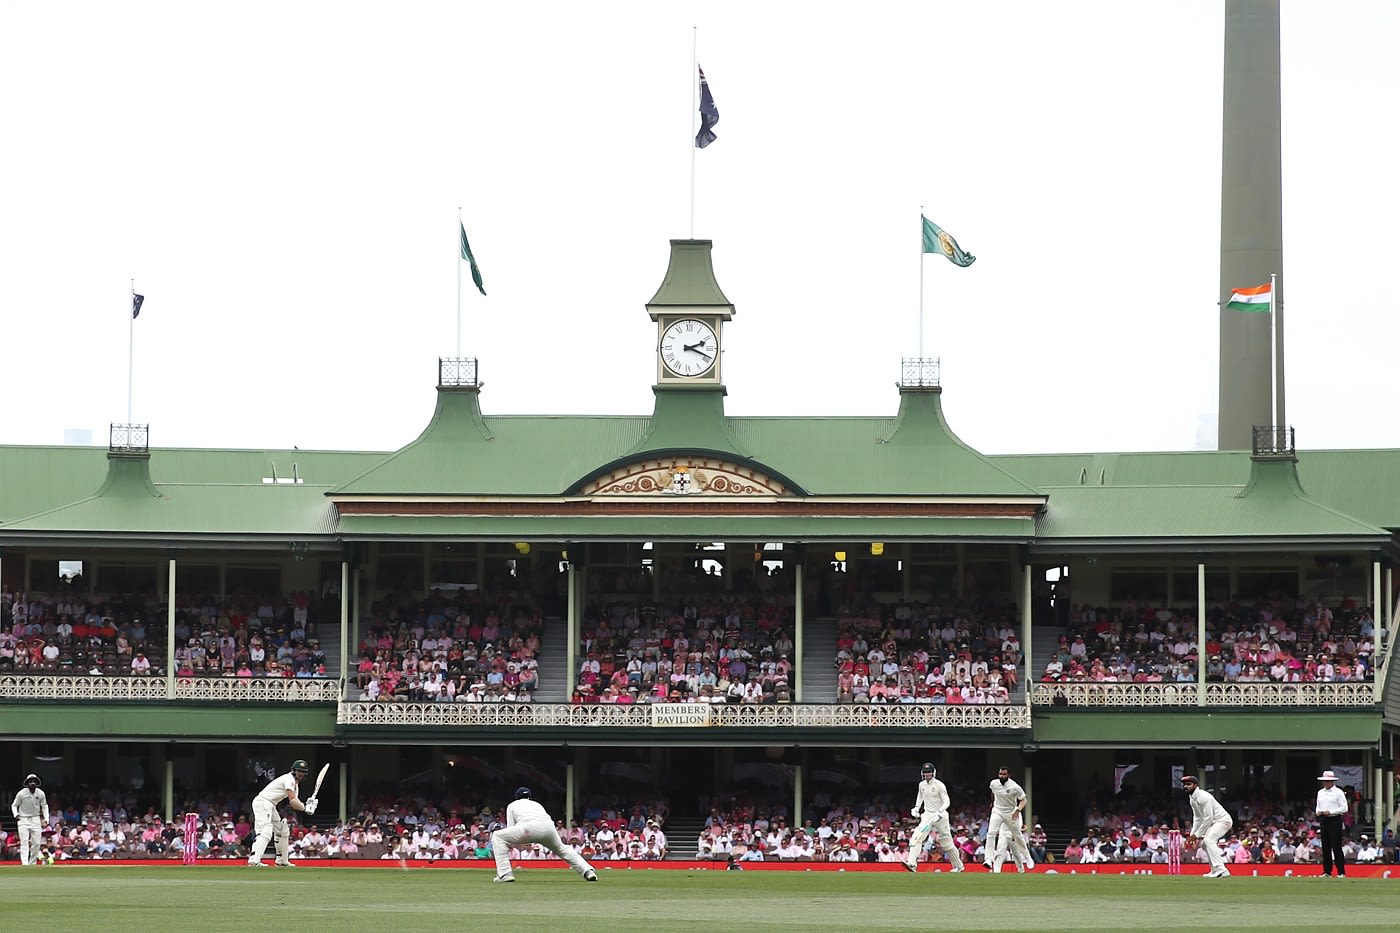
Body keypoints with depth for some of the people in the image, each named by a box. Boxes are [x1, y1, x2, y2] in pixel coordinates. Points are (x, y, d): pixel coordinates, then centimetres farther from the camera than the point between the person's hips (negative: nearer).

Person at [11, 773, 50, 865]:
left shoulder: (40, 794, -2)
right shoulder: (21, 794, -9)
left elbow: (44, 806, 11)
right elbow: (14, 805, 2)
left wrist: (46, 819, 3)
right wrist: (16, 814, -17)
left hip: (36, 819, 3)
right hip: (23, 820, -3)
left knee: (37, 843, 1)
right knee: (24, 842, -14)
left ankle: (32, 863, 15)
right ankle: (25, 863, -22)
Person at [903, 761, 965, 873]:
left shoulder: (939, 785, -11)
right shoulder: (921, 785, 6)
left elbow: (947, 802, -13)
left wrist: (939, 812, -28)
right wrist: (917, 807, 12)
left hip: (940, 815, -4)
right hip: (927, 815, 4)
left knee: (947, 841, 5)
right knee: (917, 836, -19)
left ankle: (958, 866, 23)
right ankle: (912, 863, -28)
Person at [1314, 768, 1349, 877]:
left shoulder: (1338, 792, -5)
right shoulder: (1320, 792, 15)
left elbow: (1344, 808, -9)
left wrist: (1330, 812, -16)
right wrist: (1318, 812, -1)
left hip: (1335, 820, -6)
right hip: (1324, 820, 6)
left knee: (1336, 847, -8)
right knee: (1325, 847, 7)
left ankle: (1341, 872, -6)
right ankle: (1327, 871, 12)